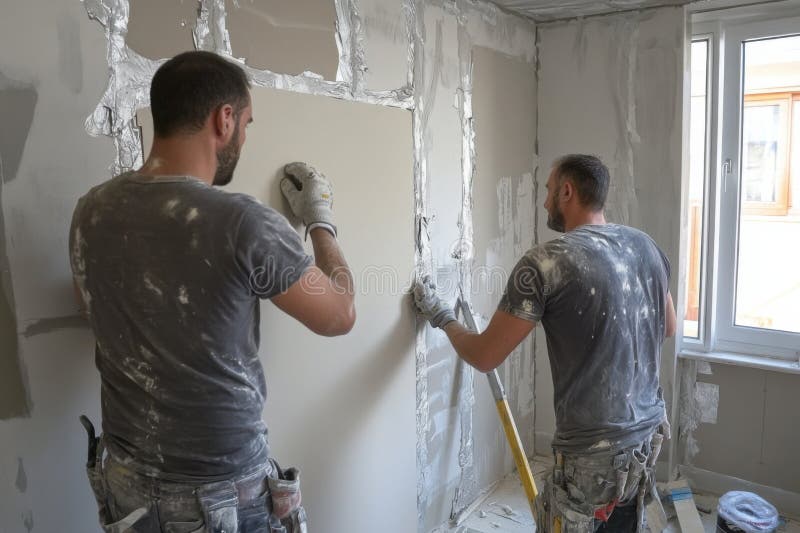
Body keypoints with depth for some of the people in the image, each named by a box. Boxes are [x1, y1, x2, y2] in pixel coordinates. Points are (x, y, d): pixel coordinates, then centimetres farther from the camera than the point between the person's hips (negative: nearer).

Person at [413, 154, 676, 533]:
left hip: (594, 455, -7)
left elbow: (484, 357, -13)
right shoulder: (646, 246, 2)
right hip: (649, 434, 7)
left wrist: (442, 317, 4)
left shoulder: (546, 261, -19)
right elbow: (668, 327, 18)